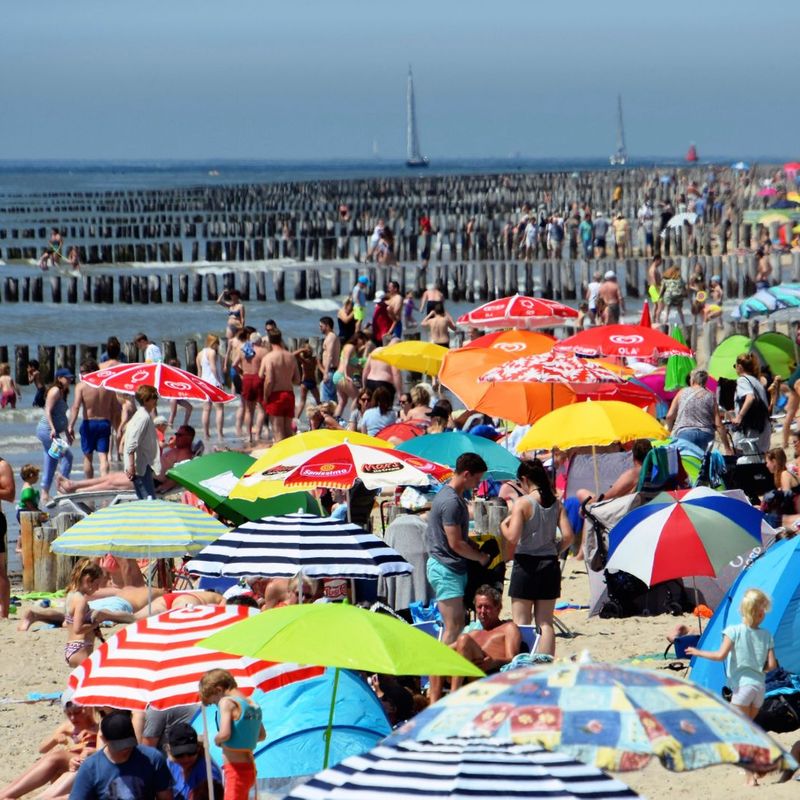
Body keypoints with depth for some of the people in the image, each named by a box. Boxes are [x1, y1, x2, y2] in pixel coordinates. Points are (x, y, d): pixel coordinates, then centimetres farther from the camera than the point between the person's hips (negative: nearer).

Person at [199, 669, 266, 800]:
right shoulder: (252, 705, 12)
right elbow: (262, 735, 22)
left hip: (236, 768, -9)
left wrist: (217, 740, -3)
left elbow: (225, 734, -23)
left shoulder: (226, 702, -13)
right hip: (249, 768, 9)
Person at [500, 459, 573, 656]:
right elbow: (568, 536, -1)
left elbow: (512, 538, -17)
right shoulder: (556, 504, 4)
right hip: (550, 565, 5)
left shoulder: (522, 503, -11)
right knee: (545, 622, 8)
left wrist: (503, 525, 2)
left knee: (521, 623, 1)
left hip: (526, 563, -5)